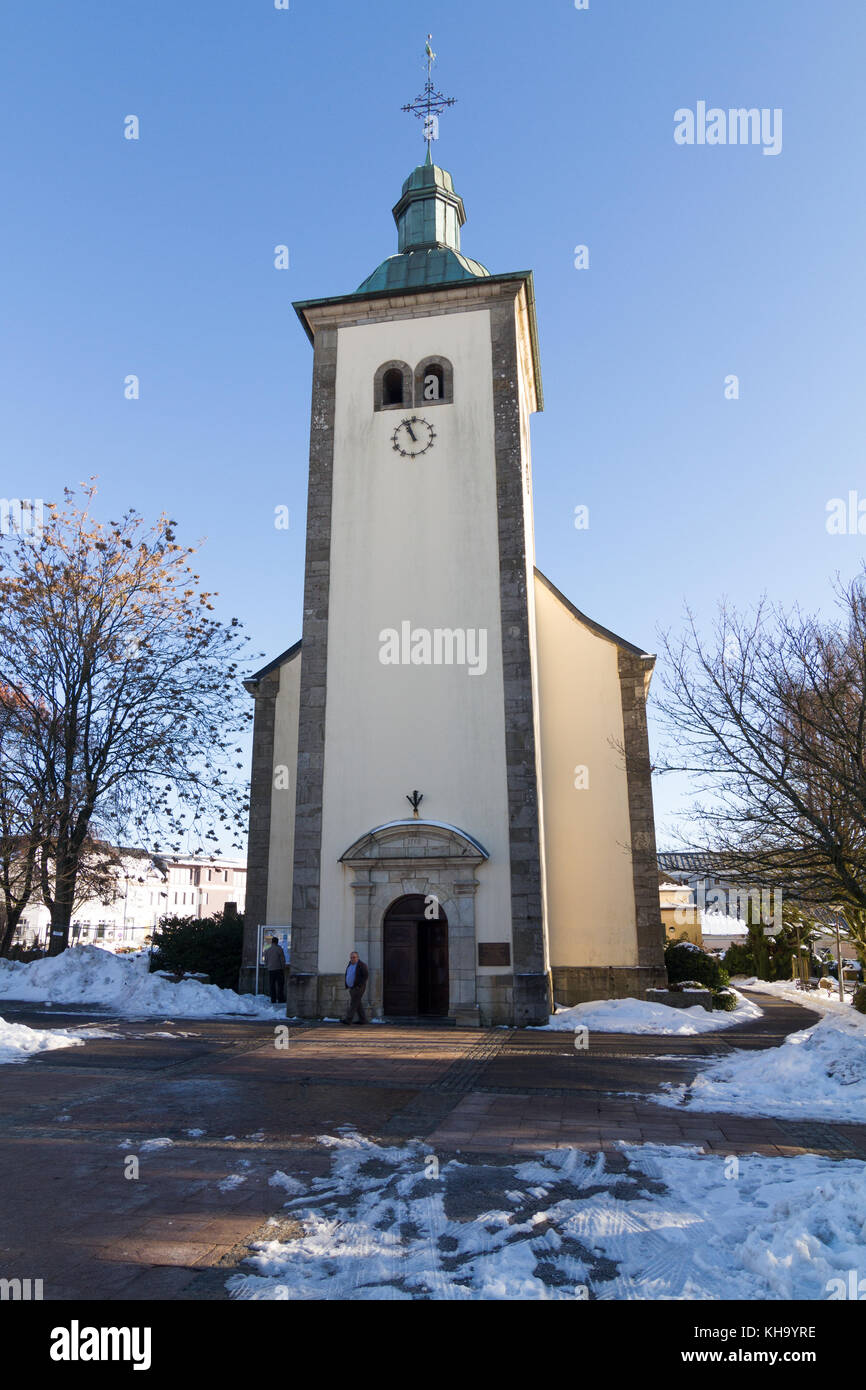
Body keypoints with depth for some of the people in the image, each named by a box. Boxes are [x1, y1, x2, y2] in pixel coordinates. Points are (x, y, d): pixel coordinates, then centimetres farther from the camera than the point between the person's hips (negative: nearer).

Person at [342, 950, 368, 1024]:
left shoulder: (361, 965, -14)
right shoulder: (350, 964, 9)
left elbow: (366, 976, -18)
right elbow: (347, 975, 19)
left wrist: (359, 985, -21)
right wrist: (347, 985, 10)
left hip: (358, 988, -8)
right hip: (351, 988, 8)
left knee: (353, 1003, -11)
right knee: (358, 1004, 9)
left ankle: (348, 1020, -12)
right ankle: (363, 1019, 14)